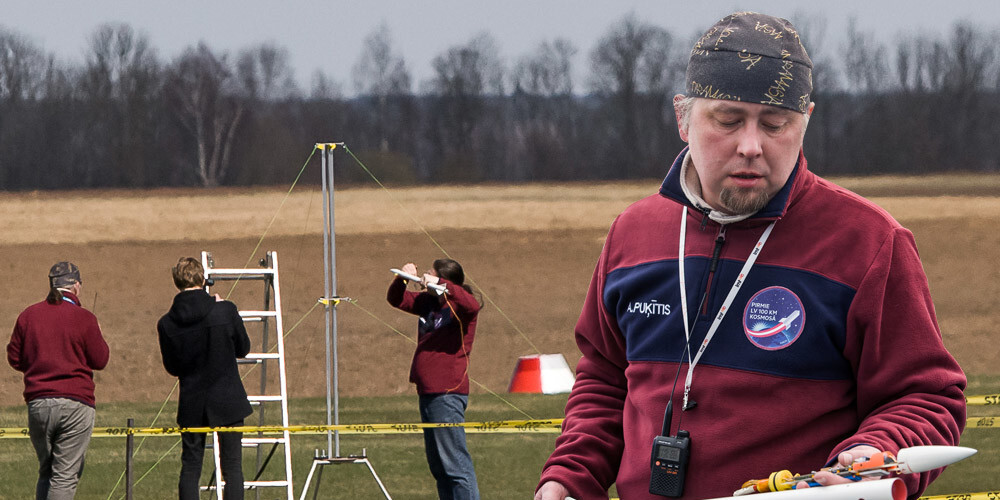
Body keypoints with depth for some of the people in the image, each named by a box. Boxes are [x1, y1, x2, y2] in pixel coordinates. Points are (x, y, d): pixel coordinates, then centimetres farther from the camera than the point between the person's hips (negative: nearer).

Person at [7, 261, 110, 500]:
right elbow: (100, 361, -2)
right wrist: (98, 337, 16)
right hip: (75, 404, -4)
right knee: (65, 476, -3)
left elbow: (14, 358, 10)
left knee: (46, 472, 17)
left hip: (37, 403, 4)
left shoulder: (28, 316, 5)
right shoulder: (84, 318, -6)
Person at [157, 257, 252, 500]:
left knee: (190, 468, 9)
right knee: (232, 467, 3)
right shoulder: (226, 311, -12)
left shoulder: (167, 324, -6)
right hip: (228, 401, -2)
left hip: (192, 405, 2)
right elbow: (243, 348, 4)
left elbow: (172, 367, 4)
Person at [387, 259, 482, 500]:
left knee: (455, 462, -12)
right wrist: (402, 280, 4)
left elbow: (472, 306, -31)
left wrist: (439, 284, -33)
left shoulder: (459, 305, -8)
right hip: (428, 393, 9)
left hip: (447, 394, -9)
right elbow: (396, 299, 24)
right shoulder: (429, 303, 15)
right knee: (437, 464, 13)